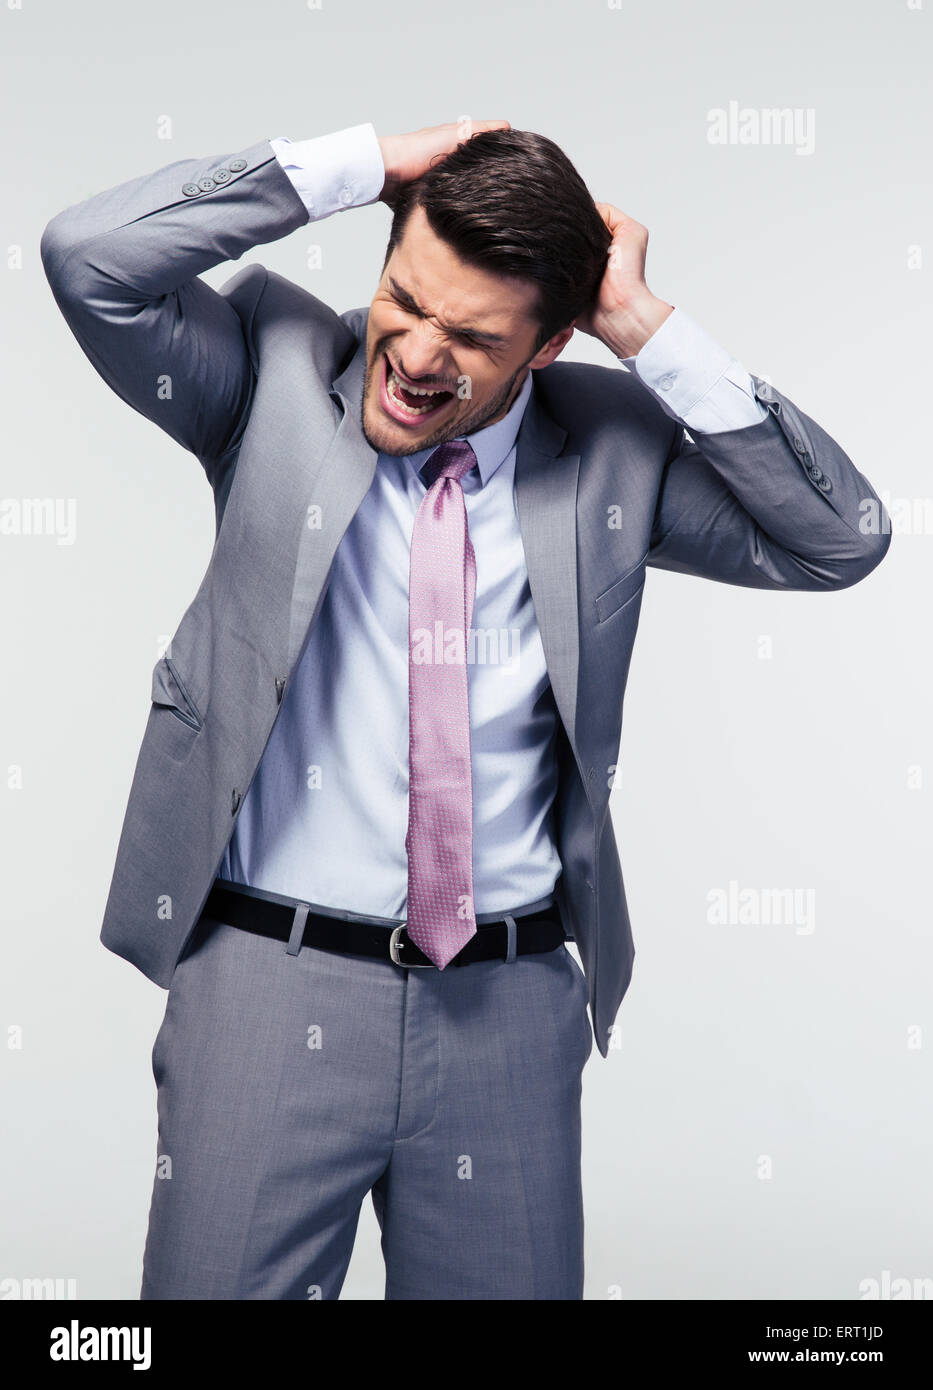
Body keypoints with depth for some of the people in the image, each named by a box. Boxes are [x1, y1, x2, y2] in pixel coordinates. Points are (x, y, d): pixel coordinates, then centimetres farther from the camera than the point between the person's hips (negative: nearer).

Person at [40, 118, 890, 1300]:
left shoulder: (611, 443, 1)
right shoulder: (275, 371, -1)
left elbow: (841, 540, -4)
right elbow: (90, 255, -13)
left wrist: (650, 334, -10)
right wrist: (364, 162, -14)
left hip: (510, 1006, 2)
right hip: (271, 979, -1)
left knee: (510, 1285, 14)